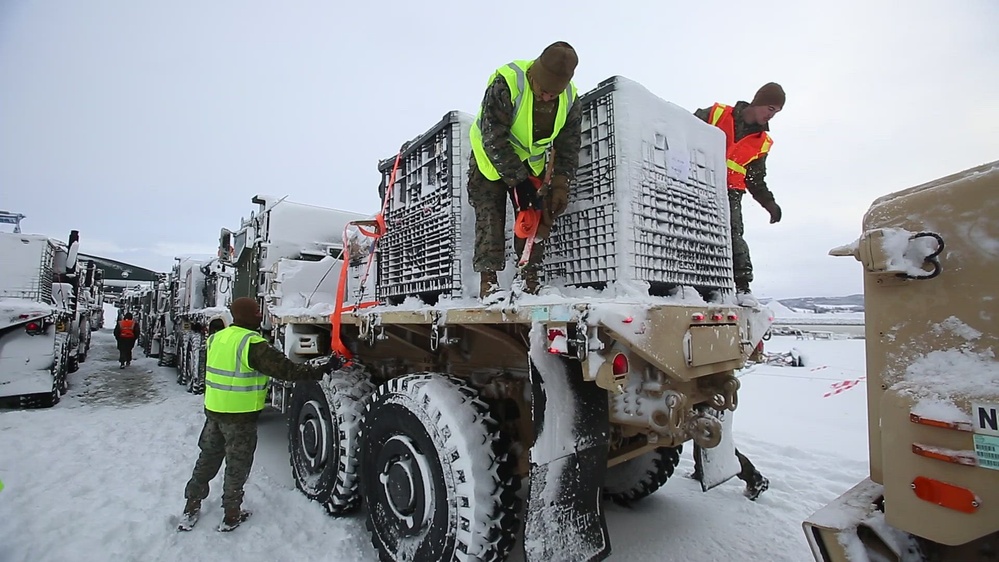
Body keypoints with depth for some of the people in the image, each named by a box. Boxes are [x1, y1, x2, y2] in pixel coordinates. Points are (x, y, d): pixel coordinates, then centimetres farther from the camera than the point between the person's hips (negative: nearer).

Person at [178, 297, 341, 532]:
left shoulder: (216, 338, 3)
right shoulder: (252, 344, -23)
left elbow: (219, 370, 15)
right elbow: (285, 369, -26)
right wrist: (322, 370, -21)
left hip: (213, 410, 7)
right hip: (240, 416, -7)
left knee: (208, 458, 23)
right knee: (237, 465, 10)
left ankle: (191, 509, 34)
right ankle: (231, 516, 23)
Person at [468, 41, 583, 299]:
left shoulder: (570, 100, -13)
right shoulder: (505, 84, -29)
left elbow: (568, 147, -7)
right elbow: (493, 139, -30)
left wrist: (561, 185, -21)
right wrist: (518, 179, -32)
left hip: (532, 163, 4)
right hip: (490, 159, -4)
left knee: (540, 215, -4)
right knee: (490, 217, -12)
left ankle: (530, 277, 1)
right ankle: (488, 279, -10)